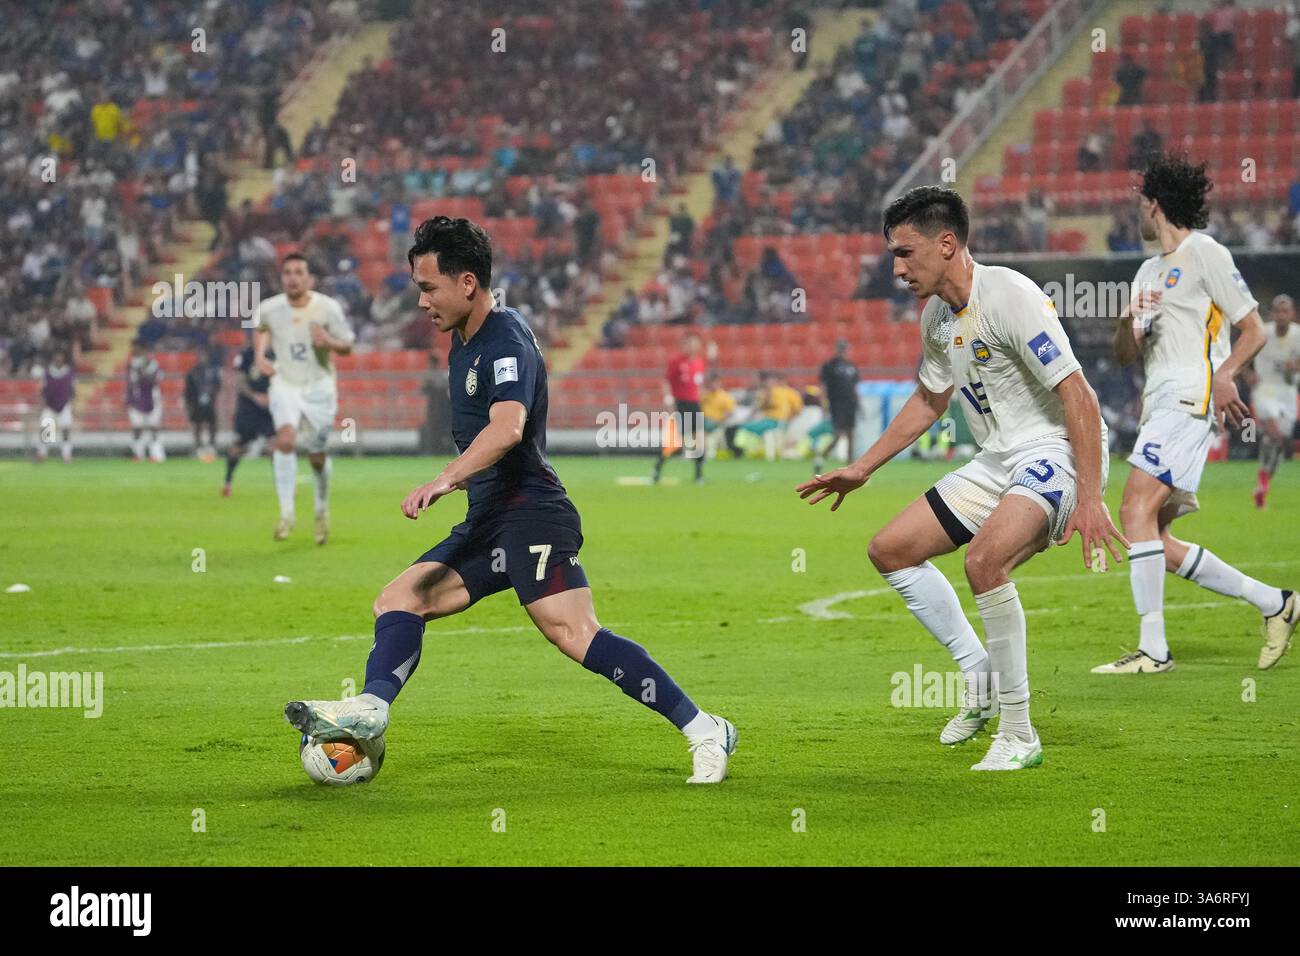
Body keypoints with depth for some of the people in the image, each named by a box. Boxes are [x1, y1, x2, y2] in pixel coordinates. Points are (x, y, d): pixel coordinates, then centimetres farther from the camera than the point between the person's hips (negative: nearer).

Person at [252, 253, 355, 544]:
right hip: (285, 385, 0)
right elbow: (259, 327, 16)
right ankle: (286, 513, -20)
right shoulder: (269, 308, -9)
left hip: (319, 387, 0)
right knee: (286, 439, -25)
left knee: (317, 456, 6)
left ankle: (322, 510, 35)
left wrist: (329, 342, -26)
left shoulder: (328, 308, -14)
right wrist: (260, 356, 0)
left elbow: (347, 346, -4)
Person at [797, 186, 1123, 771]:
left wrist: (1089, 499, -30)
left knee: (983, 558, -33)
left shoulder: (1009, 297, -21)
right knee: (890, 549, 8)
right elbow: (929, 401, 26)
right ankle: (982, 679, 16)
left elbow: (1078, 396, -24)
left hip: (1056, 451, -10)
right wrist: (861, 470, 26)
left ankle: (1018, 735, -22)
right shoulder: (936, 316, 7)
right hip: (998, 461, 10)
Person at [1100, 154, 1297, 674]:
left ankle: (1153, 649, -23)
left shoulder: (1205, 253, -1)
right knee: (1156, 543, 3)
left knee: (1136, 510, -22)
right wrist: (1127, 323, 0)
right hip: (1158, 406, 9)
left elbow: (1253, 329, -4)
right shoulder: (1149, 271, 24)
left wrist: (1225, 373, -22)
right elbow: (1126, 355, 23)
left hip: (1189, 398, -9)